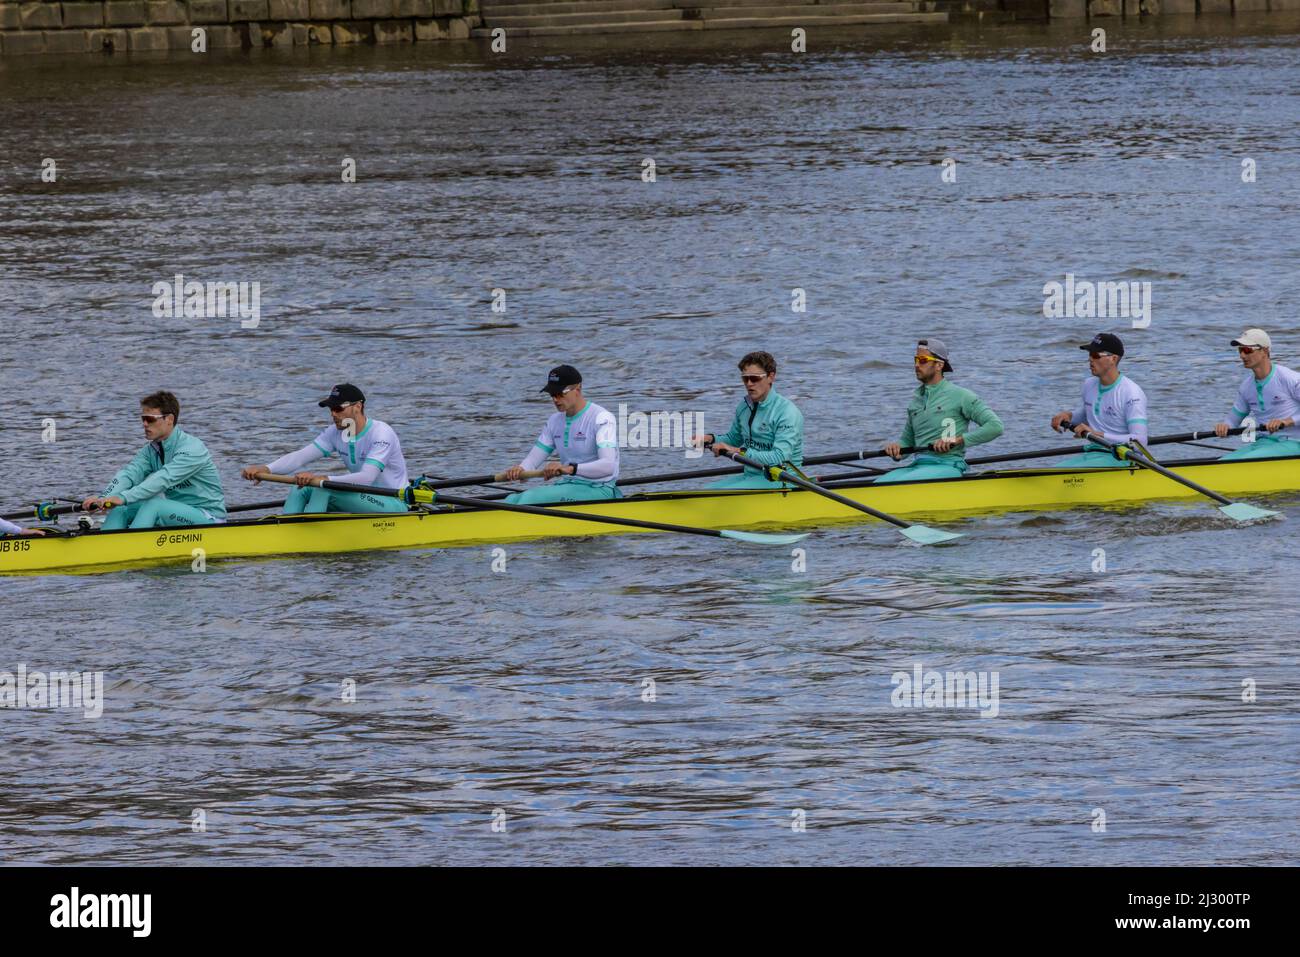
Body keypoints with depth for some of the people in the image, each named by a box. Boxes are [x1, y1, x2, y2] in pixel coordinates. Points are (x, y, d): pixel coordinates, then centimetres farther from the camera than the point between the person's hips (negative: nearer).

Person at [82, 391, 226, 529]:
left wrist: (123, 498, -42)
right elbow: (129, 474, -9)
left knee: (153, 505, -31)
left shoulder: (192, 448, -19)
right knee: (119, 509, -8)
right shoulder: (151, 451, 6)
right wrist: (103, 498, -29)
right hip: (177, 513, 8)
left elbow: (163, 479, -32)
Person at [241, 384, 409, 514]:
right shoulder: (336, 433, 3)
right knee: (301, 490, -8)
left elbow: (367, 477, -32)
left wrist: (322, 479, -44)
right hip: (361, 500, 8)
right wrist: (266, 469, -24)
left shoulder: (381, 433, -19)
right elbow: (300, 456, -5)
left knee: (323, 487, -27)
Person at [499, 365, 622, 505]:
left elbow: (608, 466, -26)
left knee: (533, 497, -29)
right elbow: (532, 459, 8)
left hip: (599, 491, -7)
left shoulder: (601, 418, -12)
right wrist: (520, 470, -19)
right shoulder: (555, 420, 12)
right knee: (513, 500, -17)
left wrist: (570, 469, -42)